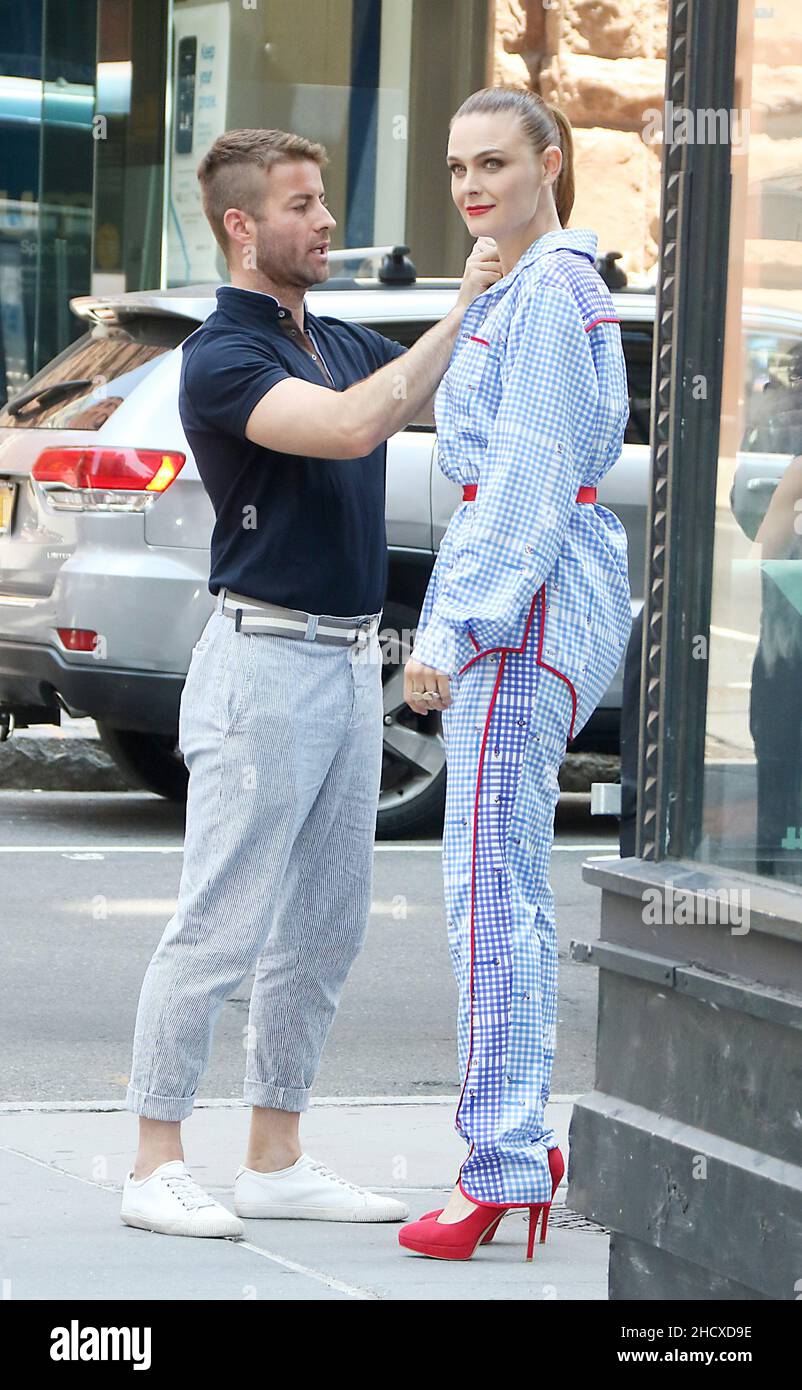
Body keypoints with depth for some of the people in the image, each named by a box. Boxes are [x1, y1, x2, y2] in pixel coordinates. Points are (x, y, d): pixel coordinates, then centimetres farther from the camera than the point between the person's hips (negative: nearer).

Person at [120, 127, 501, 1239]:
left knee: (327, 929, 10)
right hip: (266, 659, -9)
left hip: (352, 662, 9)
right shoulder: (222, 356, -12)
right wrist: (461, 312, -21)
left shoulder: (341, 341, 16)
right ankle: (157, 1166, -2)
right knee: (220, 927, -7)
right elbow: (350, 427, -27)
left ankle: (276, 1162, 17)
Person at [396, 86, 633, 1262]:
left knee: (491, 881, -13)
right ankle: (521, 1142, 18)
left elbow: (529, 481, -18)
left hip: (528, 599, -11)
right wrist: (450, 625, 23)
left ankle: (502, 1164, -14)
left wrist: (454, 634, -18)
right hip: (530, 599, 11)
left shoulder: (551, 291, -12)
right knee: (500, 883, 13)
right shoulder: (532, 289, 19)